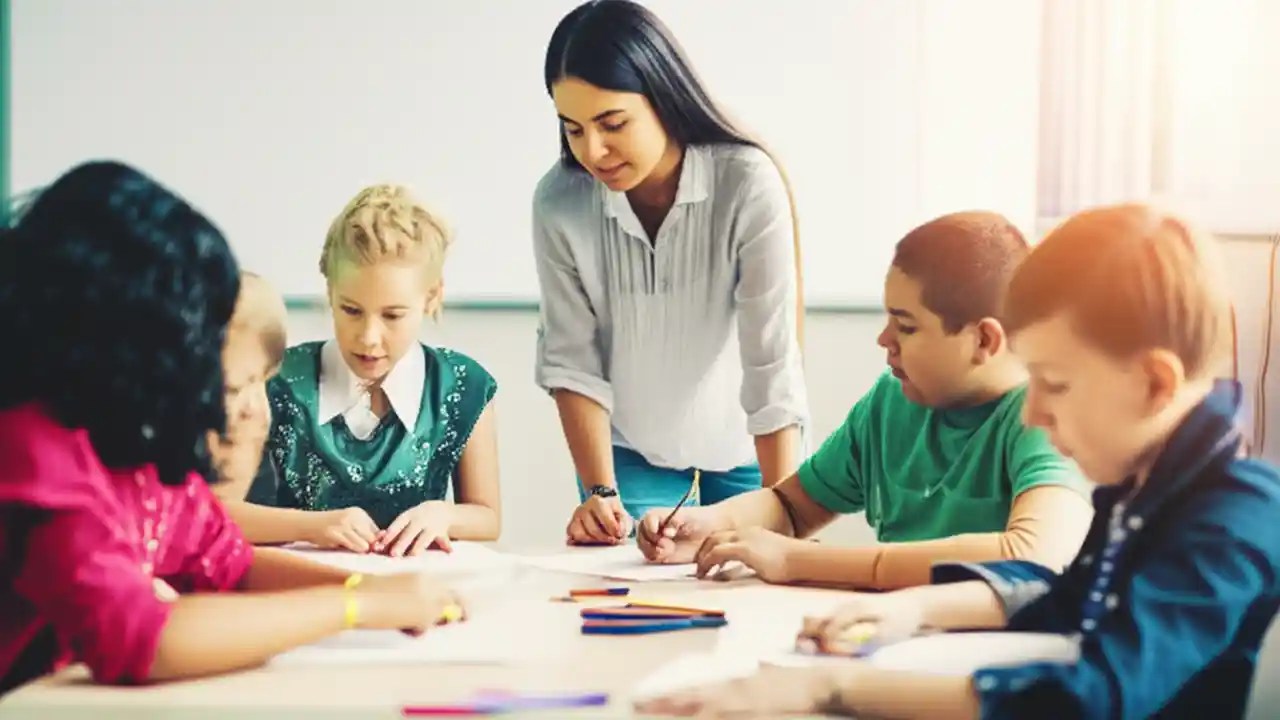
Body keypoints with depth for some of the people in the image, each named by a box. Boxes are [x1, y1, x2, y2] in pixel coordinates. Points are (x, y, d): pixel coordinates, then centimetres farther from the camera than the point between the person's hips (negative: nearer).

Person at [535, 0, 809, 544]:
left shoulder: (749, 185, -28)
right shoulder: (559, 201, -20)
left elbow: (772, 364, -26)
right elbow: (571, 360, -11)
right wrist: (600, 491, -19)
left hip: (745, 444, -1)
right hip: (631, 447, 2)